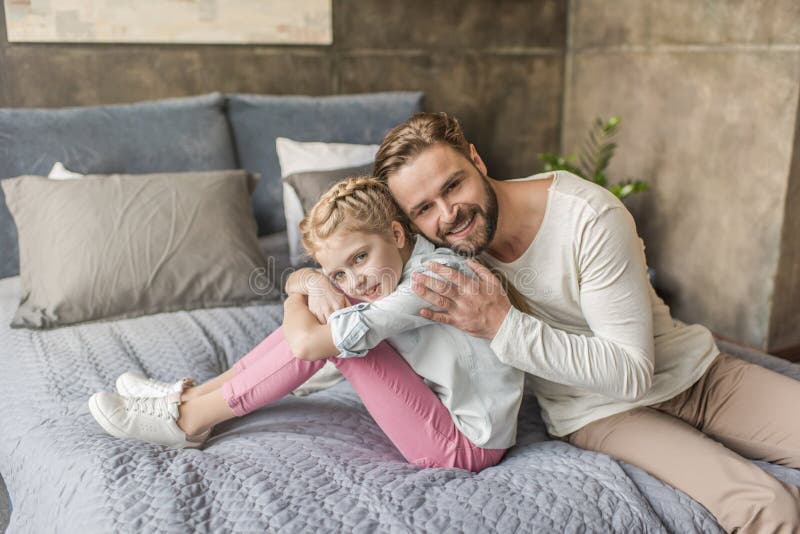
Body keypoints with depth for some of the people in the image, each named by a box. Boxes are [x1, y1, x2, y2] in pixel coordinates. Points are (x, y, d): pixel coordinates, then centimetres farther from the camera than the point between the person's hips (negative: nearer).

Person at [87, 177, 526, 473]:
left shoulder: (435, 276, -27)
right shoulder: (403, 261, 1)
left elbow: (306, 344, -30)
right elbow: (299, 281, 13)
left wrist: (295, 303, -8)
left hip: (465, 446, -9)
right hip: (445, 410, 9)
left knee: (322, 332, -19)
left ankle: (190, 419, -5)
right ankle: (197, 393, 8)